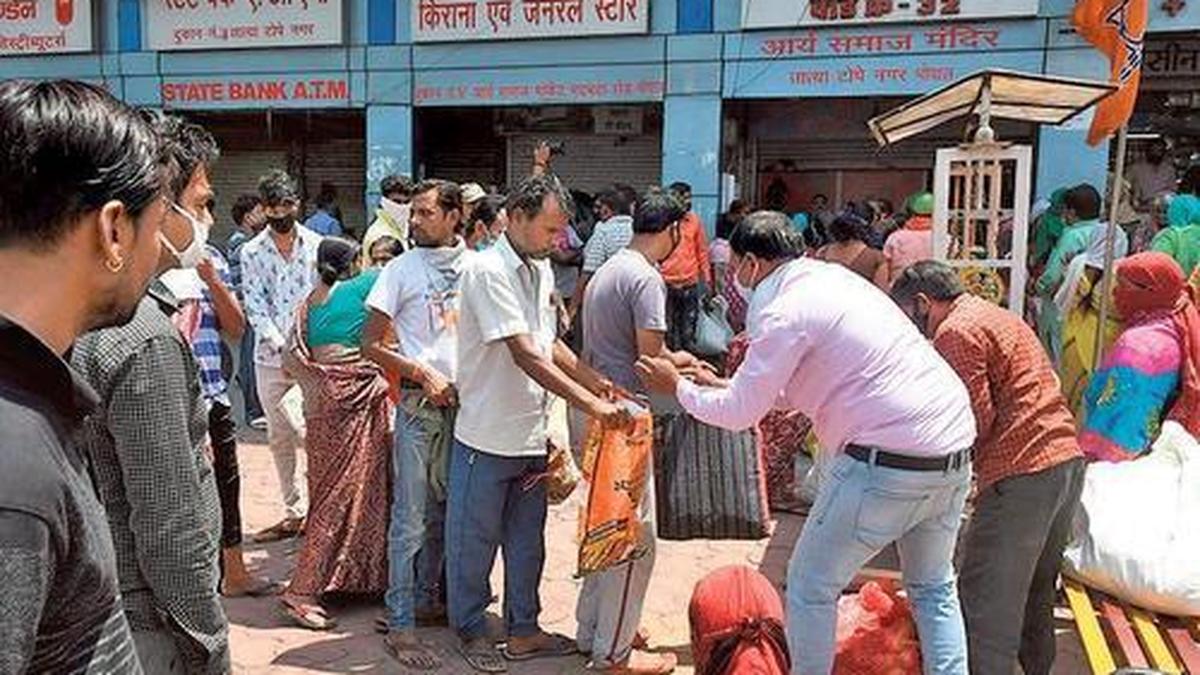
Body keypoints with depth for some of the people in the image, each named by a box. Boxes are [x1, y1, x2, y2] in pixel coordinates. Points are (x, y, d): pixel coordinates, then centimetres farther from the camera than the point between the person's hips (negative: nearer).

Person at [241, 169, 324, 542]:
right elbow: (255, 307, -3)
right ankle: (294, 512, 21)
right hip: (271, 357, 2)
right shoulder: (252, 252, 4)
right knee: (280, 438, 9)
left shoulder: (317, 245, 2)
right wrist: (281, 344, -18)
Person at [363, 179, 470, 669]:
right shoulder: (402, 269, -4)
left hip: (465, 402, 4)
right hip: (419, 403, -4)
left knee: (443, 512, 15)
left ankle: (427, 601, 30)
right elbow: (372, 344, -4)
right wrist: (424, 373, -13)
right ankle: (400, 626, 7)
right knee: (411, 518, -1)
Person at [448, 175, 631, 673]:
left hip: (531, 437, 8)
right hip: (486, 438, -7)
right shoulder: (487, 270, -18)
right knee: (475, 540, 10)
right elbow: (526, 355, -24)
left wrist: (598, 382, 0)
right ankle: (470, 630, 28)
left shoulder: (541, 269, 8)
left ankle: (523, 630, 32)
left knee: (526, 541, 17)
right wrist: (590, 404, -25)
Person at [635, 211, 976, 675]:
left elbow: (738, 413, -7)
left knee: (811, 586, 8)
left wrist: (677, 387, 9)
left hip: (890, 461, -9)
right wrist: (721, 384, 24)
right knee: (934, 588, 25)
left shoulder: (784, 313, -13)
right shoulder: (833, 277, 15)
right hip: (955, 446, 10)